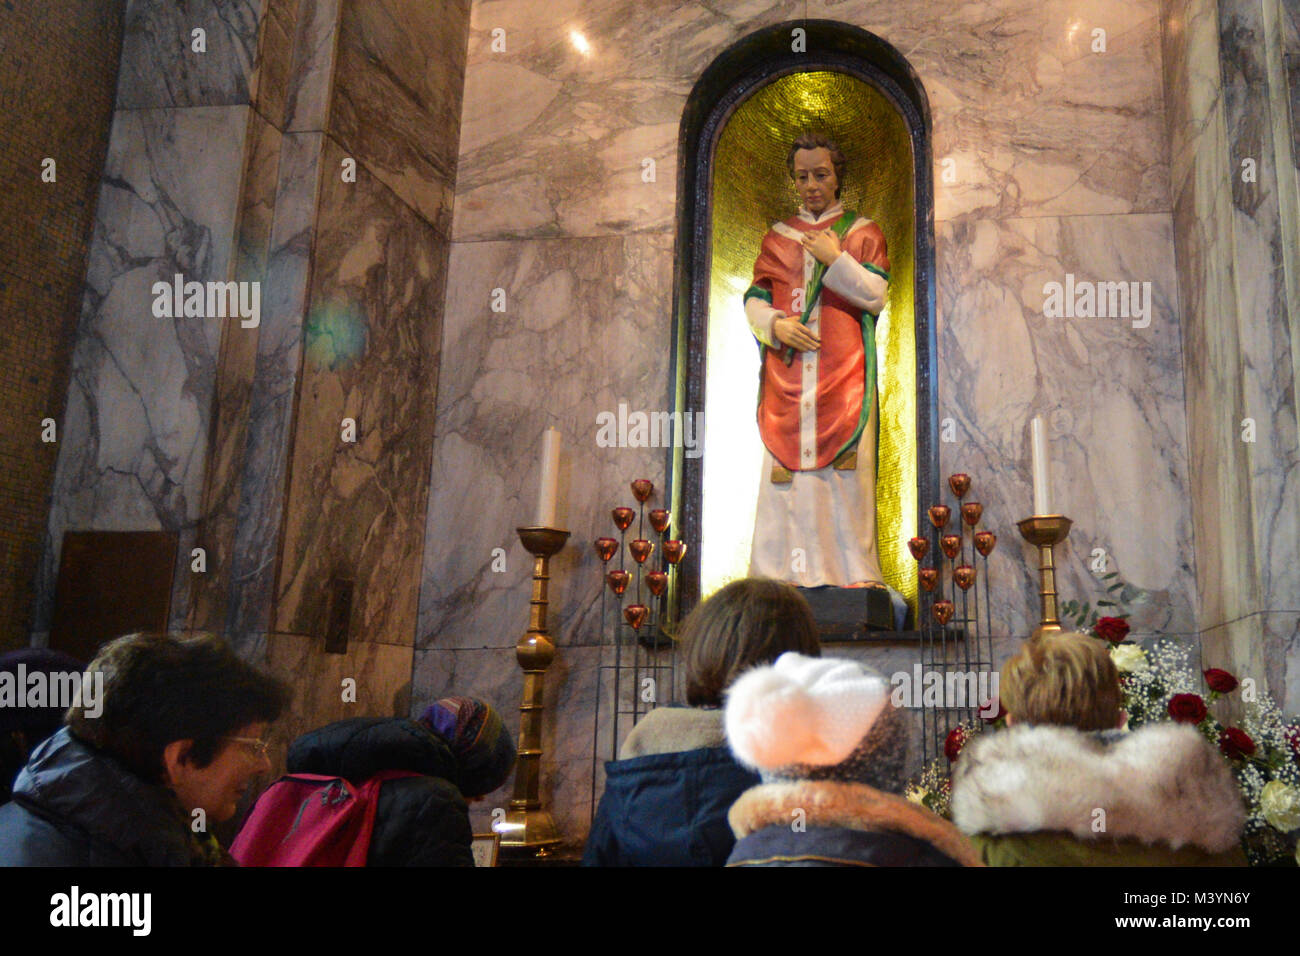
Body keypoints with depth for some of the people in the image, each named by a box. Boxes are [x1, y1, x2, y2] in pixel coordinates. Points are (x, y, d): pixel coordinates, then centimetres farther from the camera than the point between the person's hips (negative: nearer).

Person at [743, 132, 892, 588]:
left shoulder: (863, 232, 12)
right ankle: (785, 570, 0)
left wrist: (836, 260, -9)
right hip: (787, 375, 2)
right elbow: (753, 299, 12)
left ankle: (849, 568, -4)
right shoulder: (777, 237, 18)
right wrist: (775, 324, -8)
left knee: (844, 465, -9)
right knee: (784, 462, -4)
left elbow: (876, 296, 1)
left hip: (843, 372, -2)